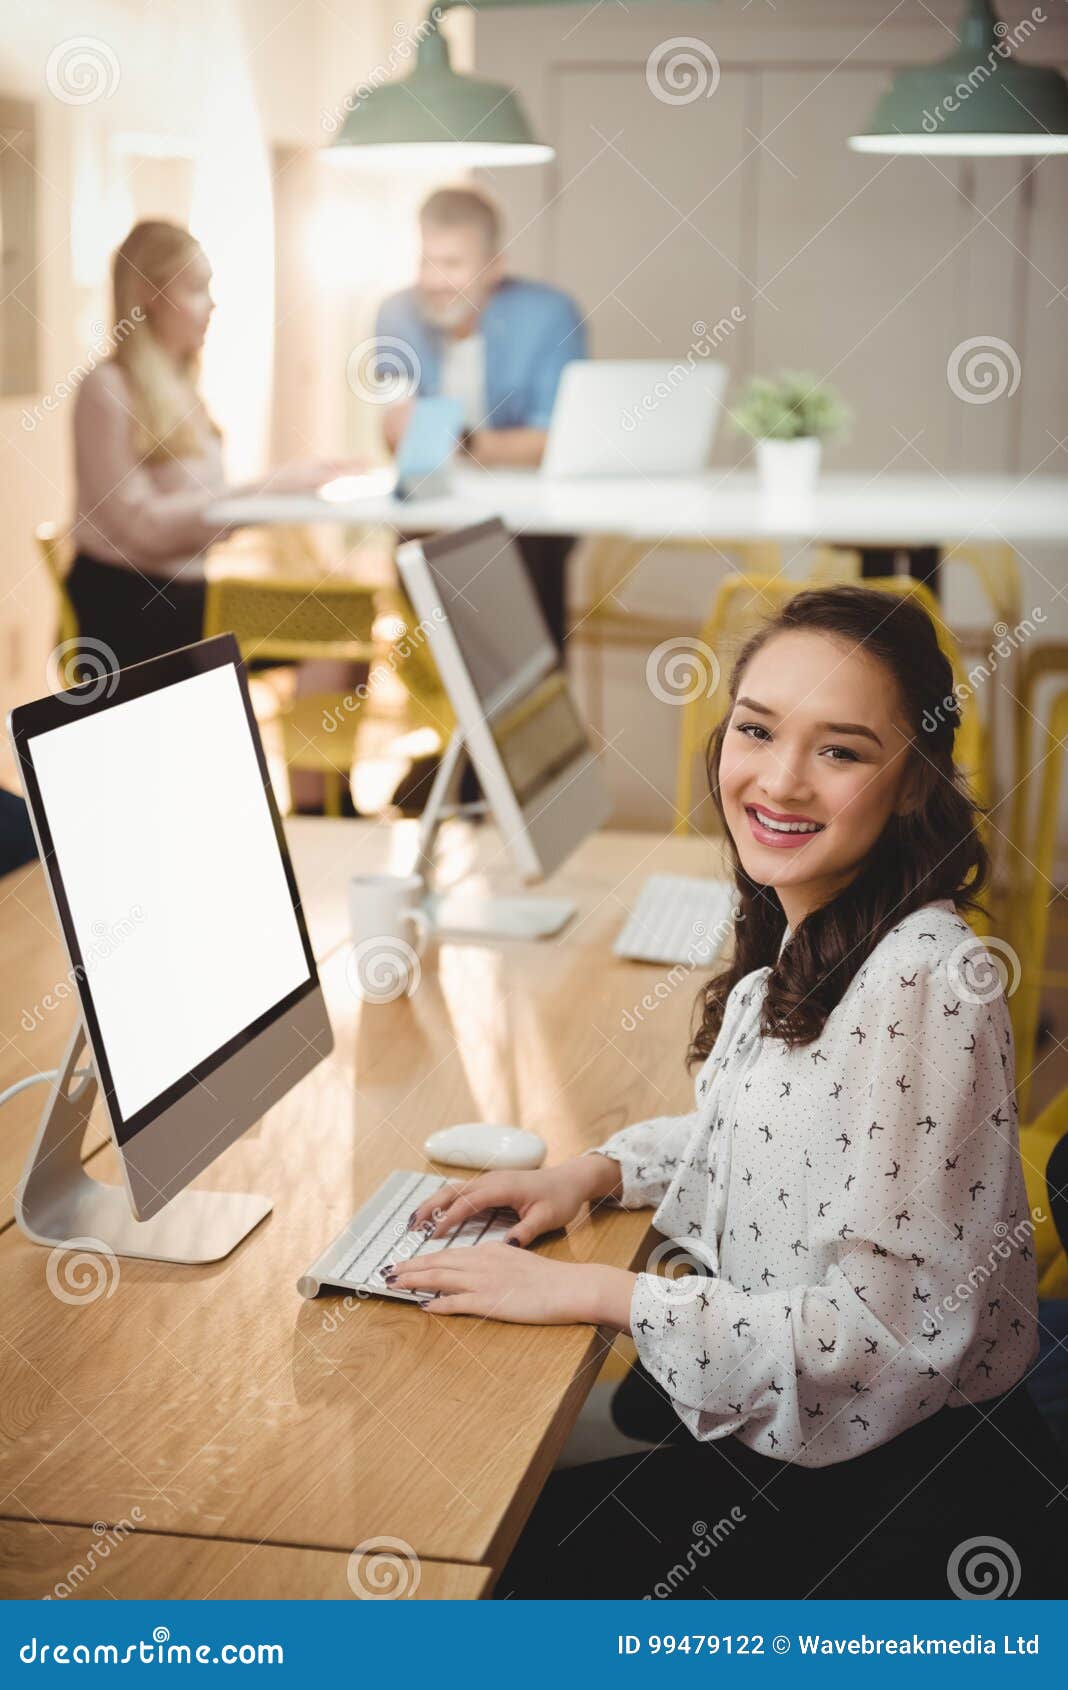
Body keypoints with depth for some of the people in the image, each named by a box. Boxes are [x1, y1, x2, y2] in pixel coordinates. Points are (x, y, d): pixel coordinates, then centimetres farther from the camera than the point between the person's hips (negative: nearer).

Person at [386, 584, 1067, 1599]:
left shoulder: (923, 984, -27)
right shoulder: (796, 942, 1)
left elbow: (891, 1340, -27)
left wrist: (591, 1293, -22)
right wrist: (596, 1174, 2)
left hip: (902, 1509, -8)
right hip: (777, 1453, 8)